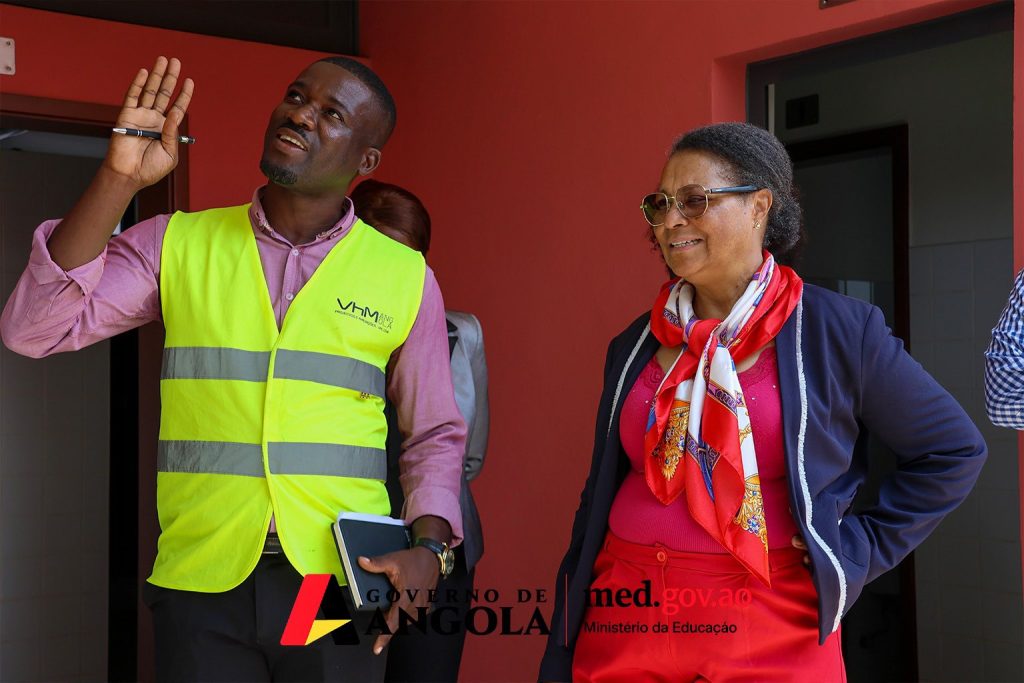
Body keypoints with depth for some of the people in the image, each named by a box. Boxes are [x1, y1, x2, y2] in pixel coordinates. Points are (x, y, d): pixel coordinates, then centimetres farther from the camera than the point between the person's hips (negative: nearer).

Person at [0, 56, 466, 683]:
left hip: (341, 583, 0)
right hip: (201, 583, 0)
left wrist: (429, 547, -7)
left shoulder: (406, 277, 3)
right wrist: (119, 180, -13)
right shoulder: (178, 245, 3)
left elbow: (435, 434, 10)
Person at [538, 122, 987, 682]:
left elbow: (953, 450, 4)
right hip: (625, 618, 3)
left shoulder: (837, 330, -4)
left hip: (774, 635, -3)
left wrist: (861, 548, -3)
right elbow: (598, 499, 10)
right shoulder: (636, 344, 7)